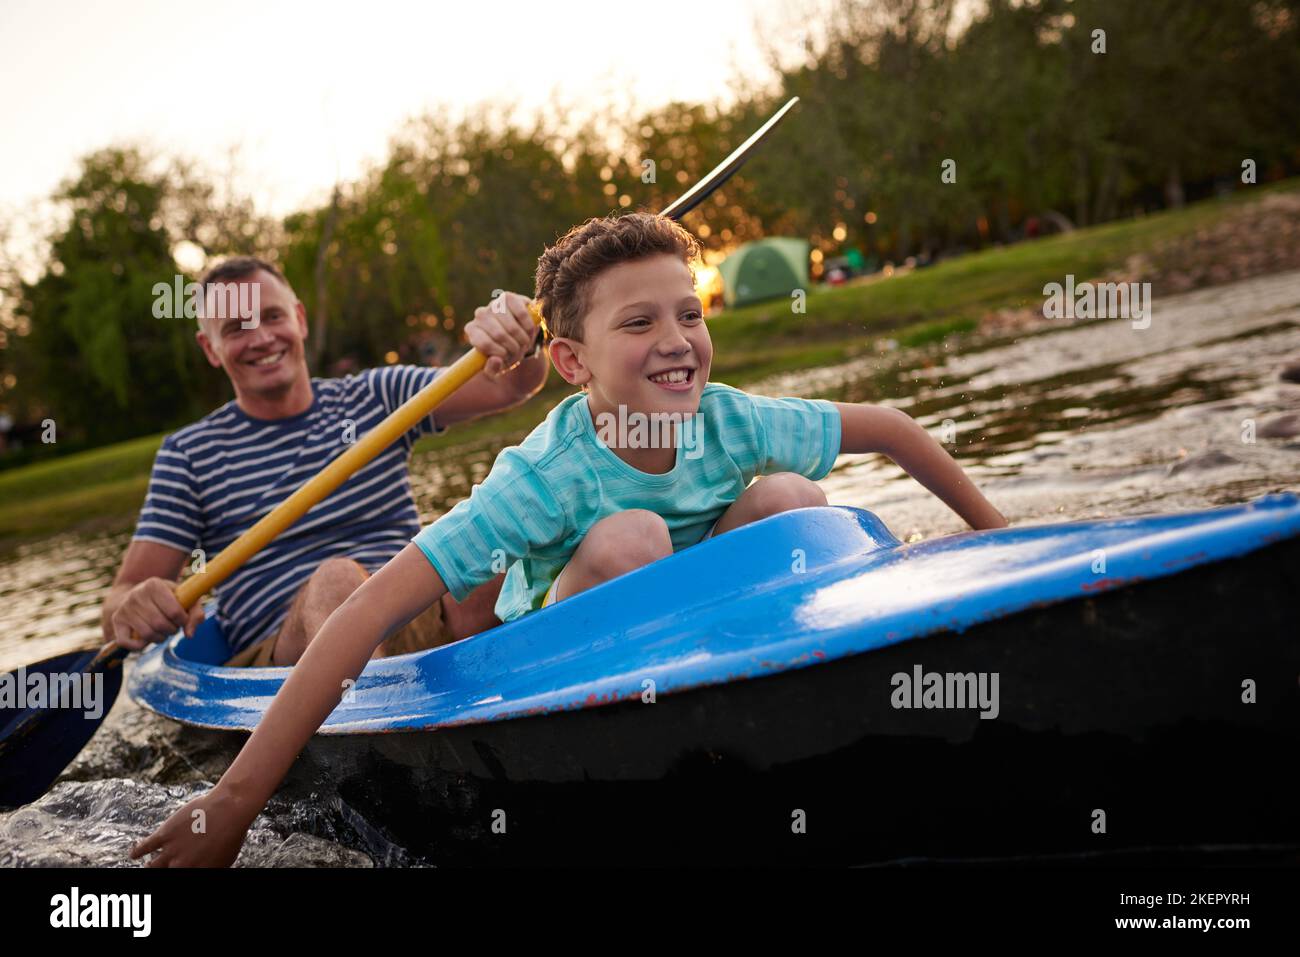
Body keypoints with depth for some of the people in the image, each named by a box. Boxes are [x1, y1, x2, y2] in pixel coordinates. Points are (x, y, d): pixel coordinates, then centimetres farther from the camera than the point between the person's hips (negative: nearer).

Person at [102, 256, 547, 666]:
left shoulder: (374, 398, 16)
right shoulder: (189, 454, 12)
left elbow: (507, 385, 4)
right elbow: (122, 593, 6)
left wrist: (519, 345, -22)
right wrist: (132, 610, -21)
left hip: (418, 623, 2)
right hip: (275, 658, -1)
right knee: (336, 579, -36)